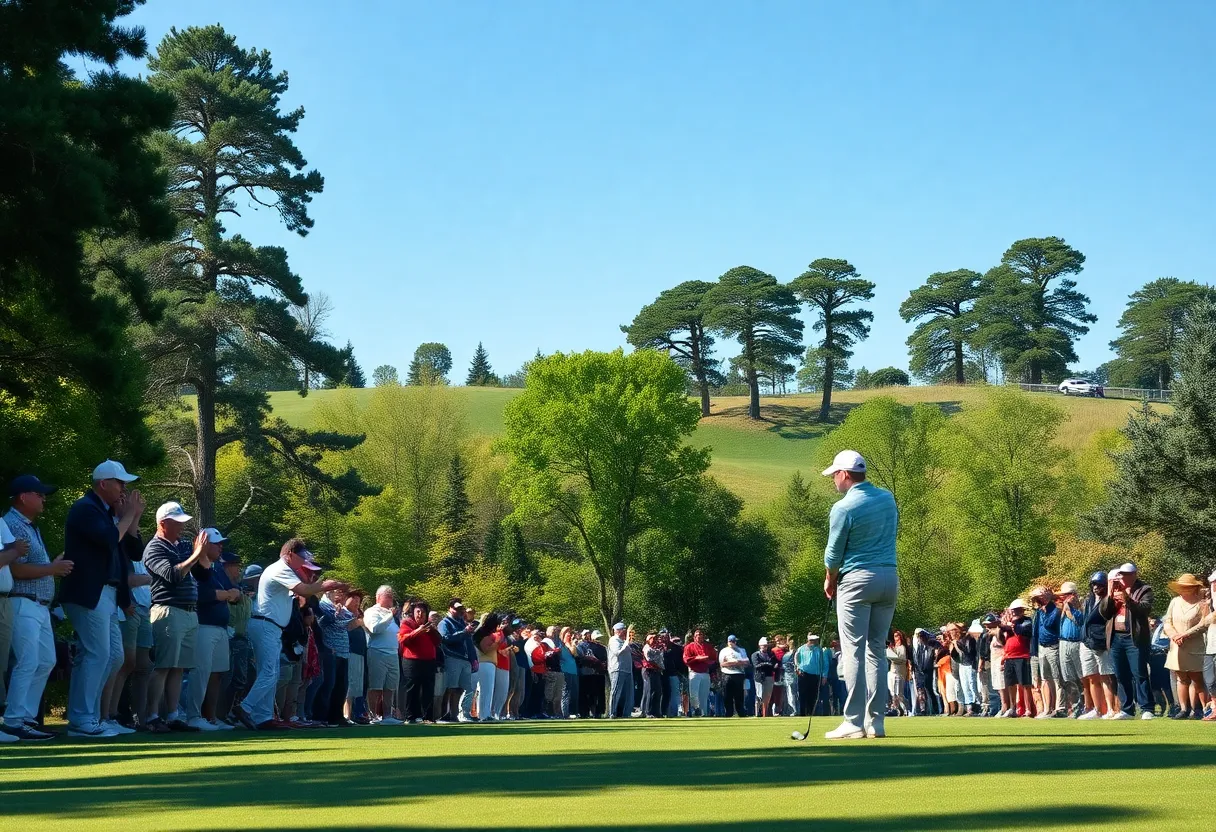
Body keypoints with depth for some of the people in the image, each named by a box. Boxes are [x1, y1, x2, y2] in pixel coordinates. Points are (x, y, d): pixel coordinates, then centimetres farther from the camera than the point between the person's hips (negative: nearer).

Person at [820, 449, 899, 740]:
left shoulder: (843, 508, -13)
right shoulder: (888, 498, 8)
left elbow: (834, 553, -6)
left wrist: (830, 581, 13)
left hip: (857, 580, -6)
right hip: (890, 578, 6)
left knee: (854, 651, -4)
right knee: (877, 651, 10)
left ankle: (854, 722, -8)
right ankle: (875, 722, 8)